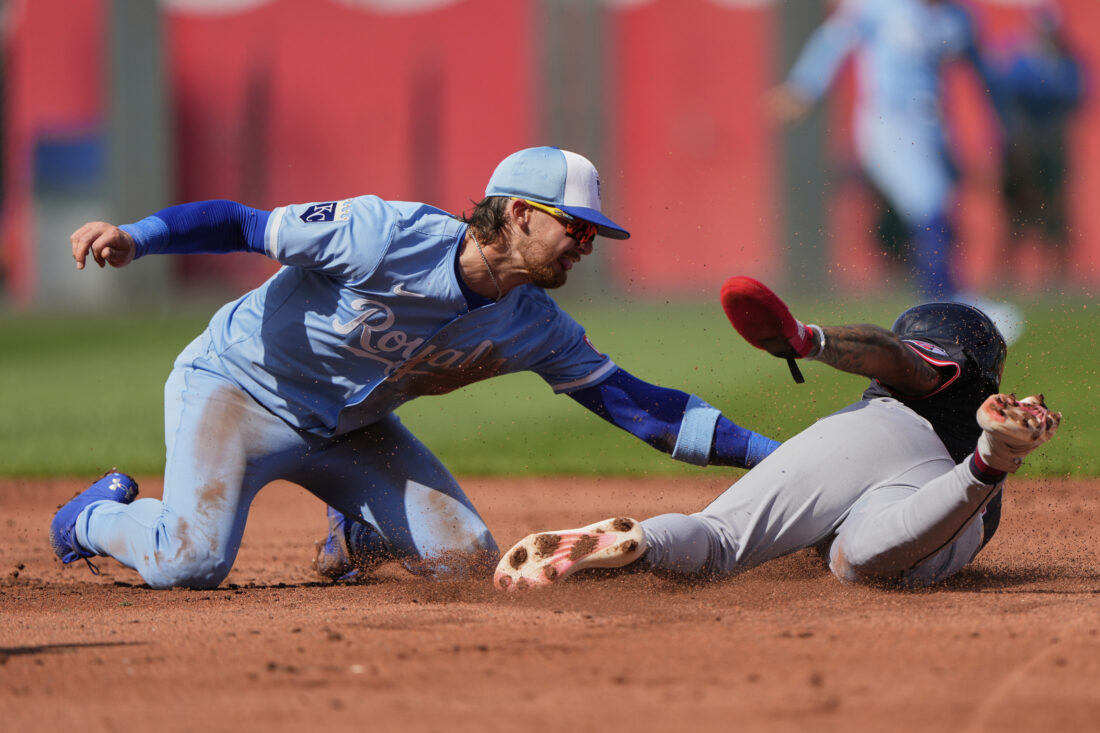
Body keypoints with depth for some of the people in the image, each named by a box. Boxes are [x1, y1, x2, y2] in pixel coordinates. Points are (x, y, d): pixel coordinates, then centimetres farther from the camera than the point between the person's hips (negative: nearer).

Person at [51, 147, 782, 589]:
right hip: (238, 383, -6)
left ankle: (356, 530, 28)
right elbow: (247, 225, -24)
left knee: (469, 559, -4)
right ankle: (101, 515, 8)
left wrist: (766, 452, -15)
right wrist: (134, 238, -37)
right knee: (190, 563, -27)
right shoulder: (385, 235, -29)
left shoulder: (537, 328, -10)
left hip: (350, 429, 6)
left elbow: (634, 401, -8)